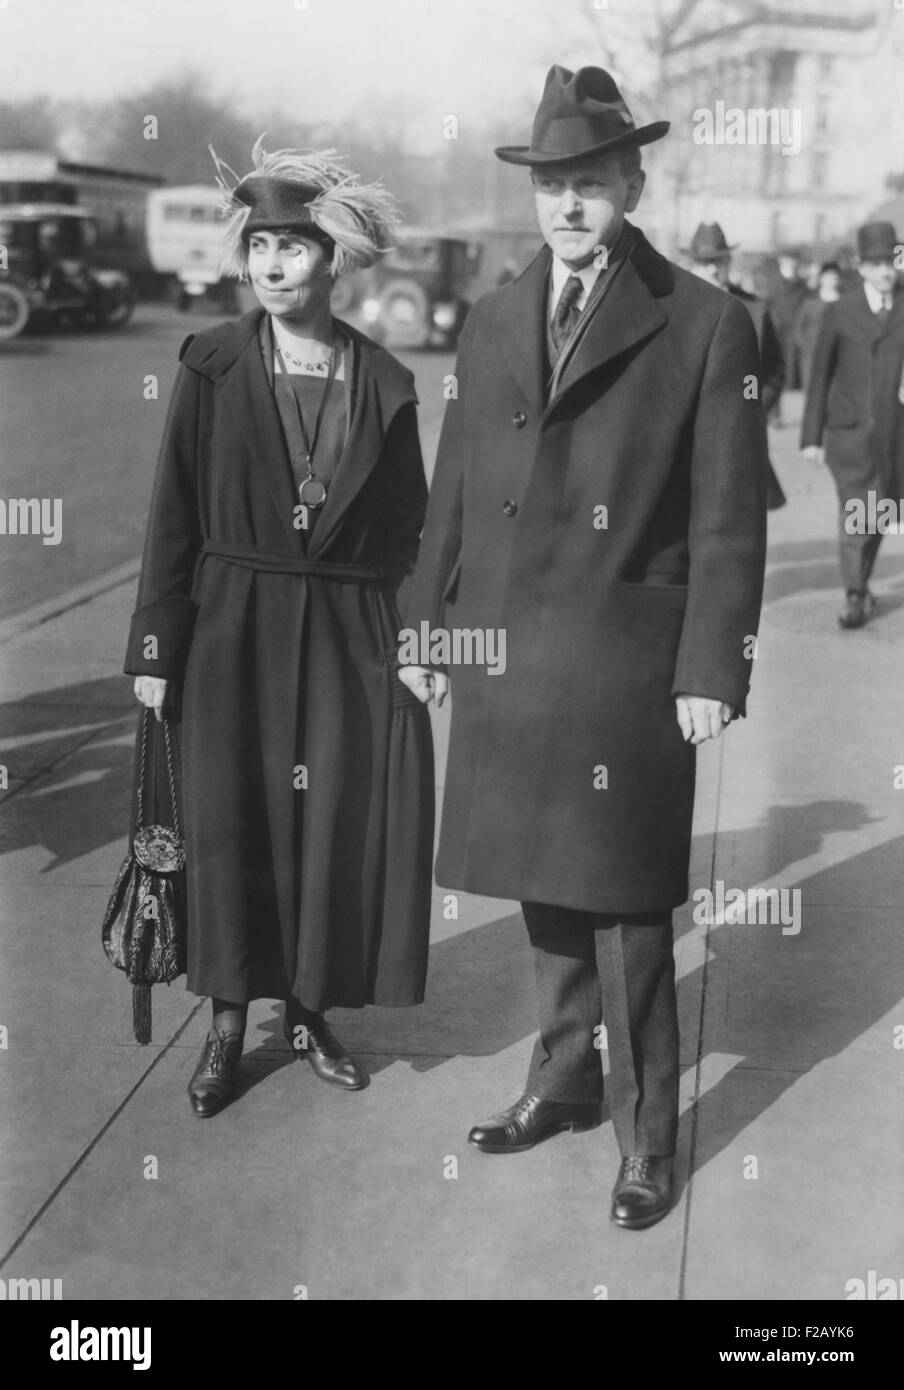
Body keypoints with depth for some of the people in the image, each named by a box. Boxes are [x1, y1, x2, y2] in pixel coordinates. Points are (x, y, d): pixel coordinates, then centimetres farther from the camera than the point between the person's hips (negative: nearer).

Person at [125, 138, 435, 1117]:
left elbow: (407, 528, 5)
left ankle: (309, 1010, 23)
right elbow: (173, 516, -2)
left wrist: (413, 642, -2)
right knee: (230, 823, 4)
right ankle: (228, 1023, 20)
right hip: (233, 631, -1)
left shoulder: (384, 386, 2)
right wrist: (155, 650, -5)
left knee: (339, 826, 4)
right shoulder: (212, 369, -1)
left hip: (348, 636, 1)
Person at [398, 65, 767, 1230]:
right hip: (504, 663, 5)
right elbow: (454, 492, 13)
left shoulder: (706, 327, -5)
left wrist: (711, 670, -11)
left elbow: (729, 519, -7)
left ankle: (646, 1133, 20)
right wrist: (425, 625, 11)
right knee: (543, 886, 16)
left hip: (624, 670, -4)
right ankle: (565, 1079, 36)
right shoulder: (490, 322, 10)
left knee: (623, 906, 2)